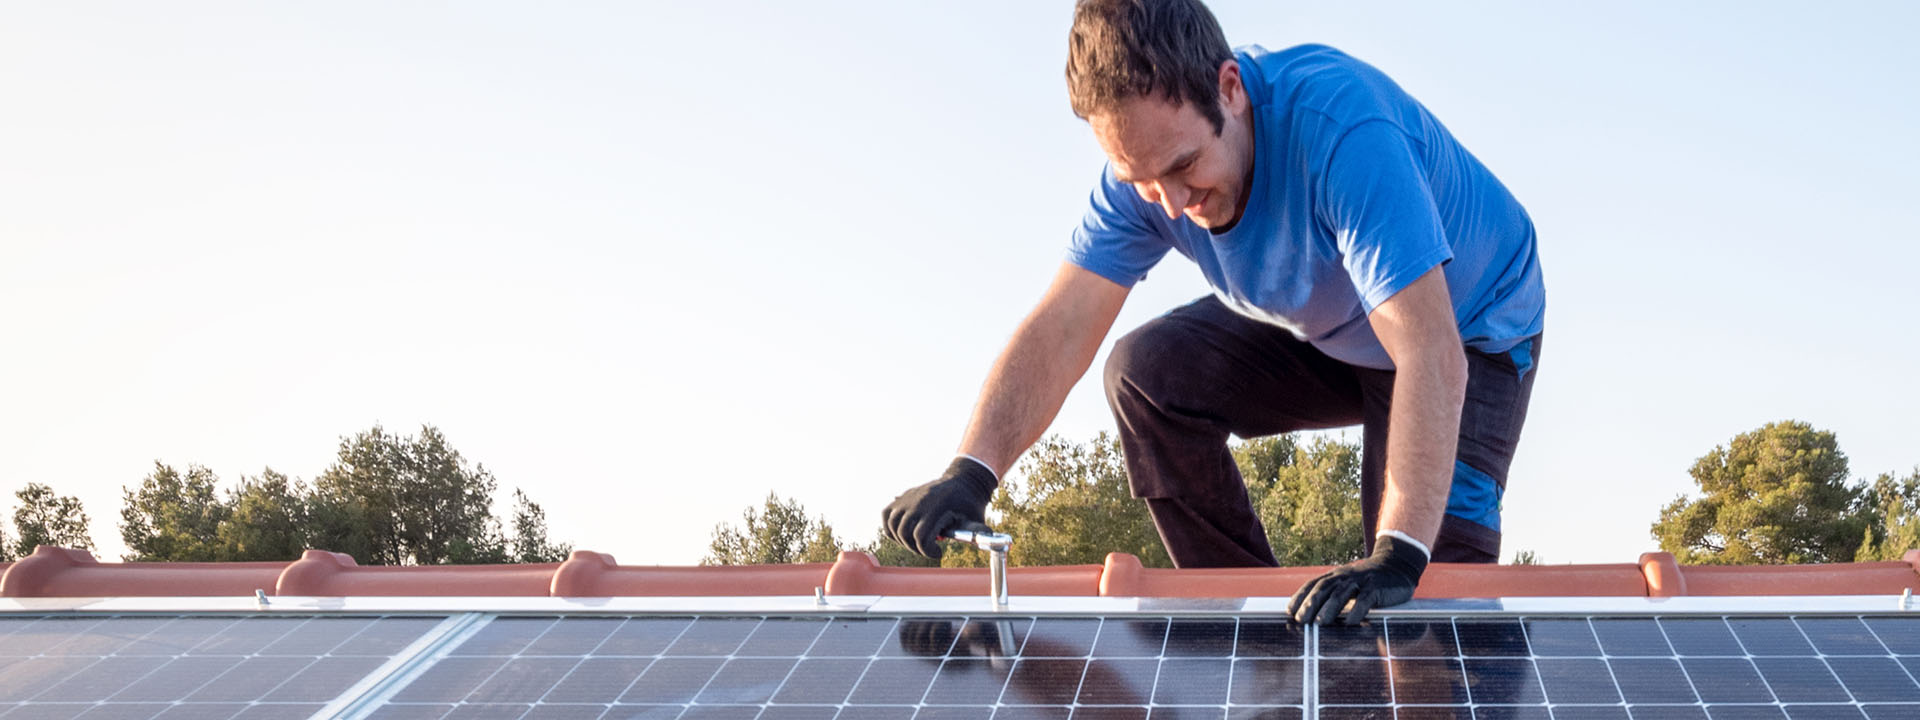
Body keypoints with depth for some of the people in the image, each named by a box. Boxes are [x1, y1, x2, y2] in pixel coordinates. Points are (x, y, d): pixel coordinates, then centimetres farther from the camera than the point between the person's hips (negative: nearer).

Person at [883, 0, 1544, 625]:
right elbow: (1059, 330, -25)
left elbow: (1432, 358, -47)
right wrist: (970, 472, -41)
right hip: (1317, 333, 5)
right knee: (1146, 371, -16)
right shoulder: (1148, 161, -21)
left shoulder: (1343, 131, -41)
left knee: (1435, 563, -26)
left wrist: (1398, 554, -55)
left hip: (1469, 331, -5)